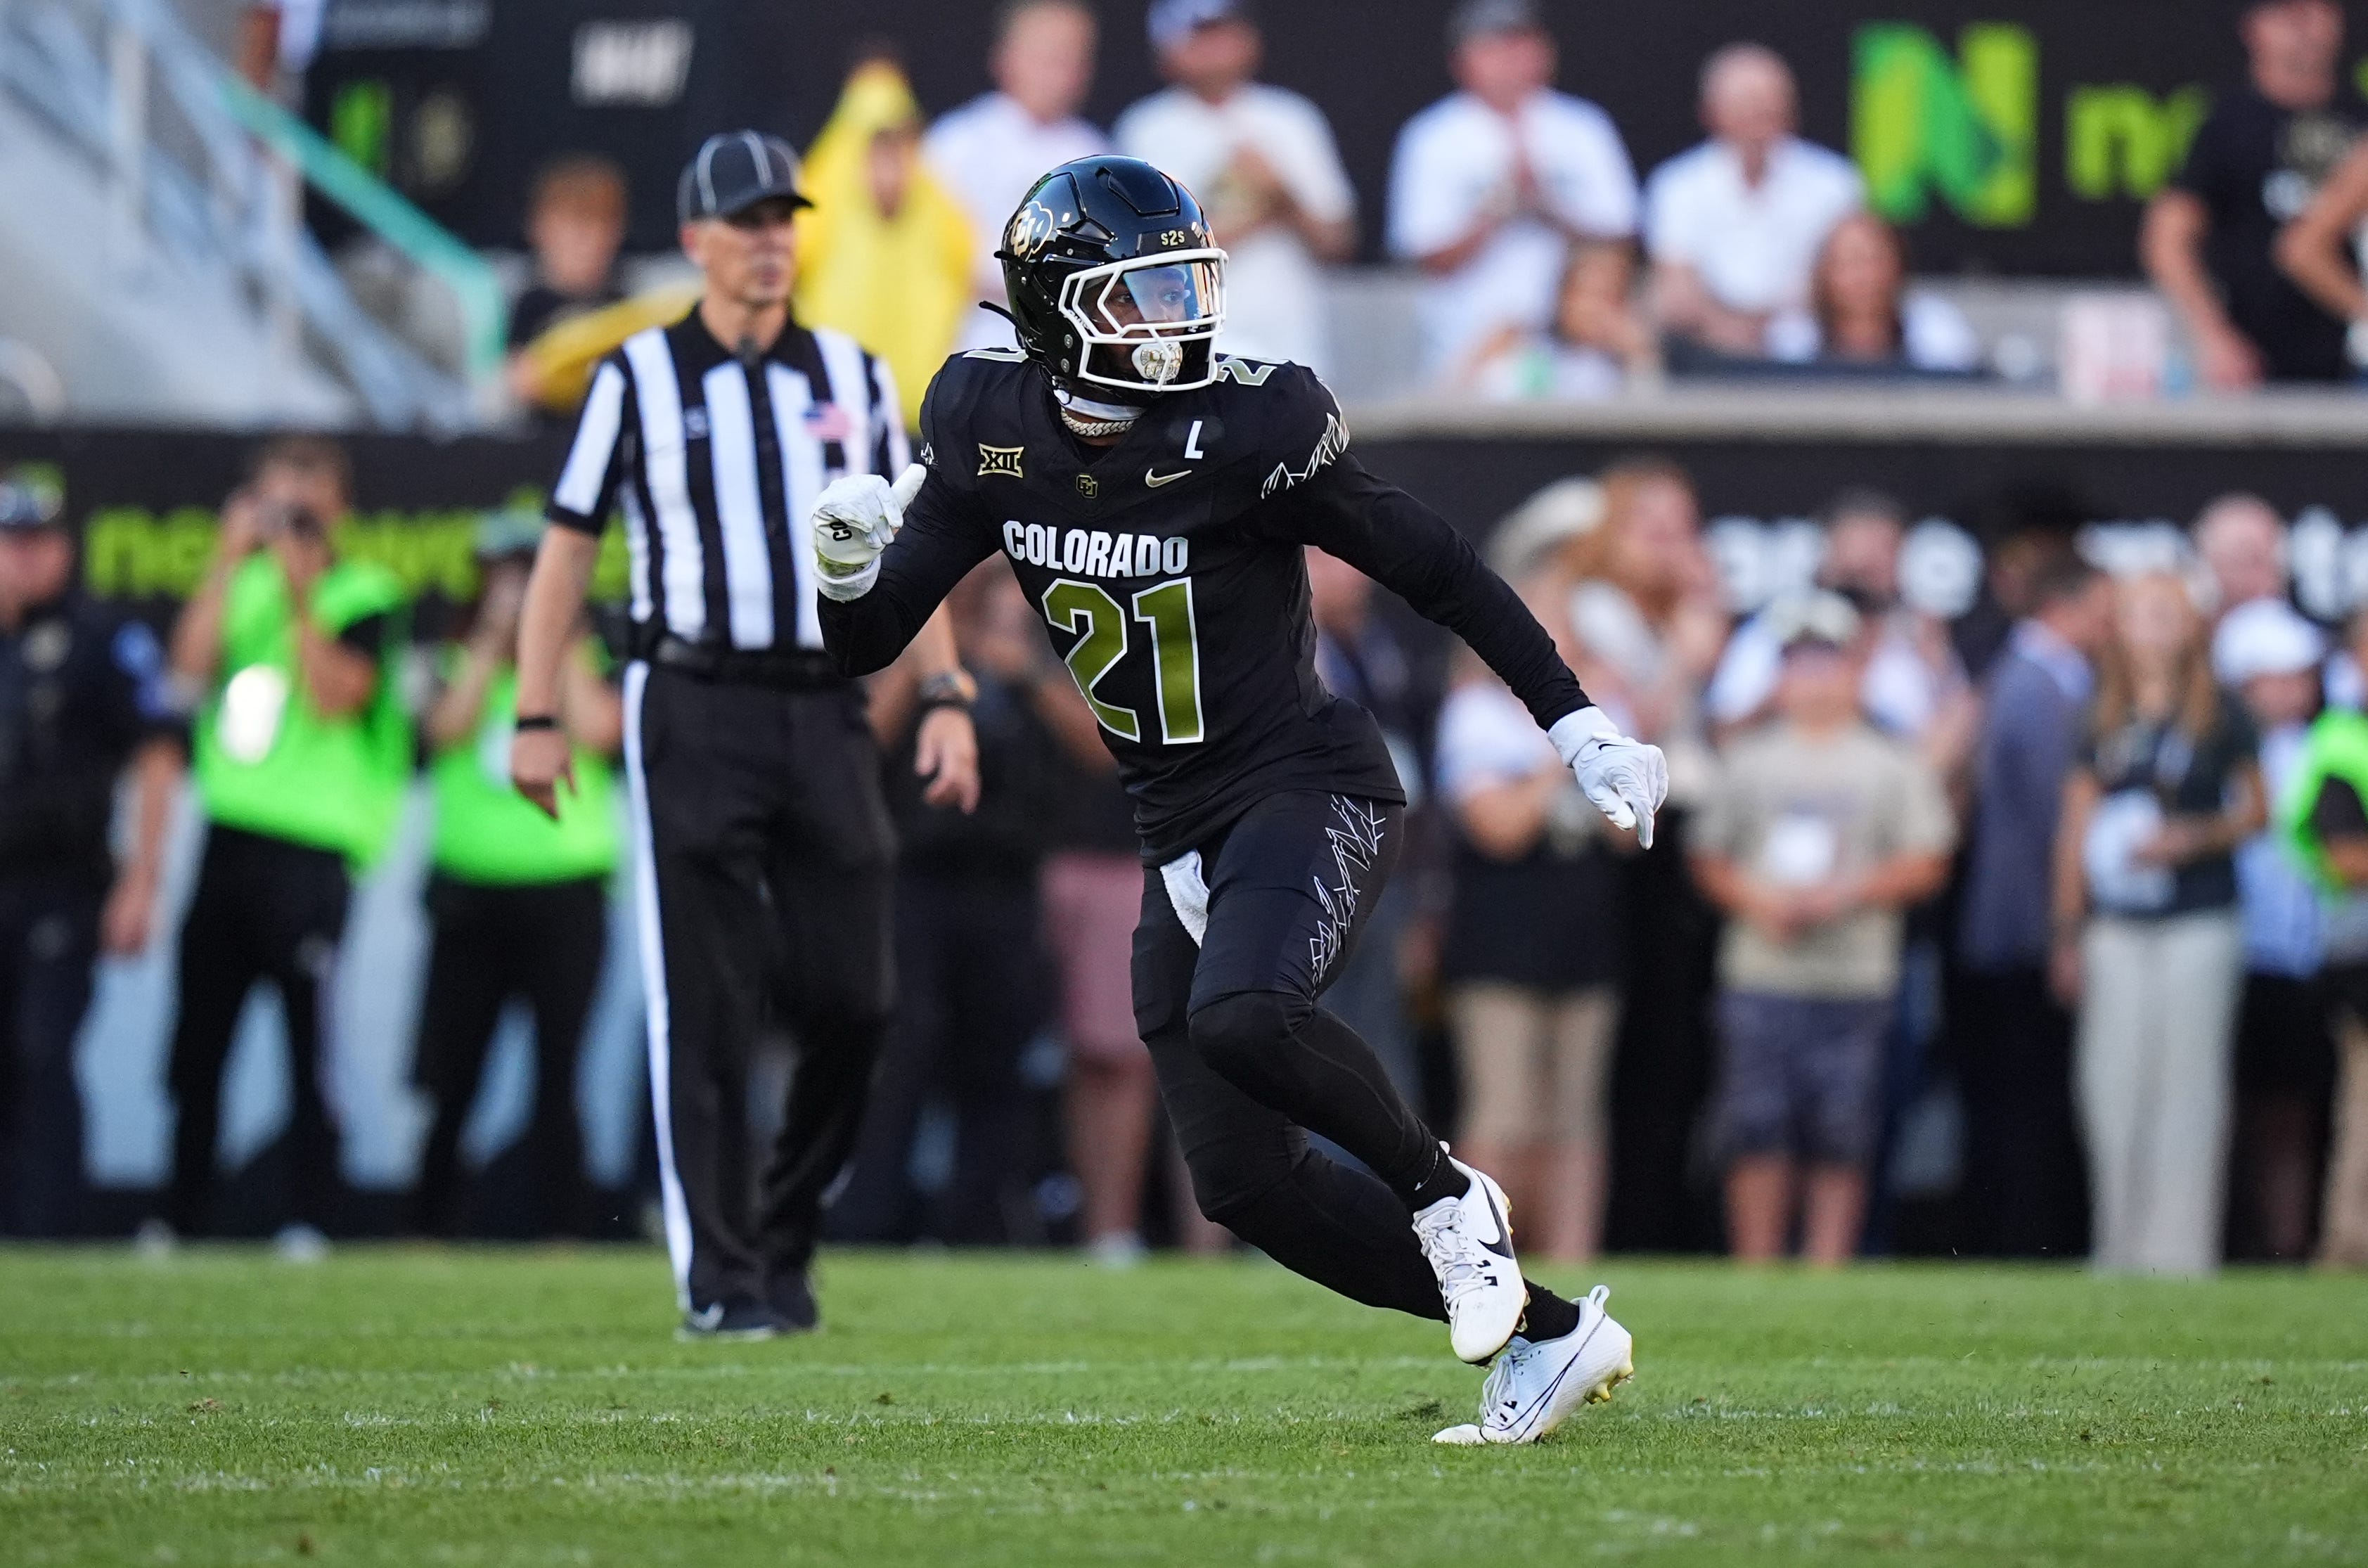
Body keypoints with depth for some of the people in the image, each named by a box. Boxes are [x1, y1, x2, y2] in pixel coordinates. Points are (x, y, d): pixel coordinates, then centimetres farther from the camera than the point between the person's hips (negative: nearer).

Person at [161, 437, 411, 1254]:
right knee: (197, 1043, 6)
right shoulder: (241, 585, 15)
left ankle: (308, 1219, -4)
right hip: (229, 839, 5)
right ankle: (183, 1213, 12)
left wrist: (301, 595, -15)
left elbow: (336, 696, -14)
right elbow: (191, 667, 0)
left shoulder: (364, 597, -1)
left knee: (309, 1046, -7)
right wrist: (229, 559, -4)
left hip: (310, 849, -5)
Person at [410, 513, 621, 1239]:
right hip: (471, 891, 2)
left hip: (565, 896, -1)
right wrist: (495, 641, -5)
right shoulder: (459, 665, 11)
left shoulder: (586, 663, 8)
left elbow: (599, 732, -11)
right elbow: (447, 729, -8)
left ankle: (563, 1230, -2)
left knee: (556, 1074, -4)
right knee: (447, 1075, -1)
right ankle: (431, 1228, 4)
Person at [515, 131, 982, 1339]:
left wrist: (945, 699, 4)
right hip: (693, 713, -3)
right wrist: (535, 719, -2)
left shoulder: (853, 378, 13)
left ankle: (785, 1248, 16)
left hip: (823, 712, 3)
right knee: (707, 1005, -7)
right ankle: (718, 1278, -3)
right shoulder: (639, 380, 4)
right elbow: (567, 551, 5)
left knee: (850, 1002, -1)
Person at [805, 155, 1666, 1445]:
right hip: (1182, 840, 6)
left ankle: (1445, 1194, -6)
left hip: (1312, 791, -6)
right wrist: (847, 569, -19)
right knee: (1242, 1179, 2)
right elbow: (869, 642, 3)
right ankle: (1545, 1336, 12)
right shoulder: (991, 432, -3)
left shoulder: (1243, 431, -17)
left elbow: (1434, 572, -8)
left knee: (1241, 1018, -34)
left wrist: (1578, 727, -8)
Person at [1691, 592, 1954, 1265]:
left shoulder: (1894, 766, 6)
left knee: (1841, 1136, -2)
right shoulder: (1748, 761, 11)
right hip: (1760, 975, 1)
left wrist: (1847, 892, -11)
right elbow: (1709, 858, 11)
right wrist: (1756, 899, -8)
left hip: (1856, 976, -1)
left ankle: (1827, 1274, 4)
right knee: (1755, 1131, -5)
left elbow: (1926, 865, 2)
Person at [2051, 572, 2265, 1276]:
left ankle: (2181, 1251, -2)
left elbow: (2255, 809, 4)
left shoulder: (2219, 716, 0)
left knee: (2189, 1085, -4)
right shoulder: (2104, 721, 10)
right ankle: (2122, 1250, 9)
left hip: (2198, 926, -3)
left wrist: (2195, 838, -14)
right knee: (2110, 1086, 1)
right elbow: (2076, 829, 12)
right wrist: (2068, 935, 10)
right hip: (2115, 928, 3)